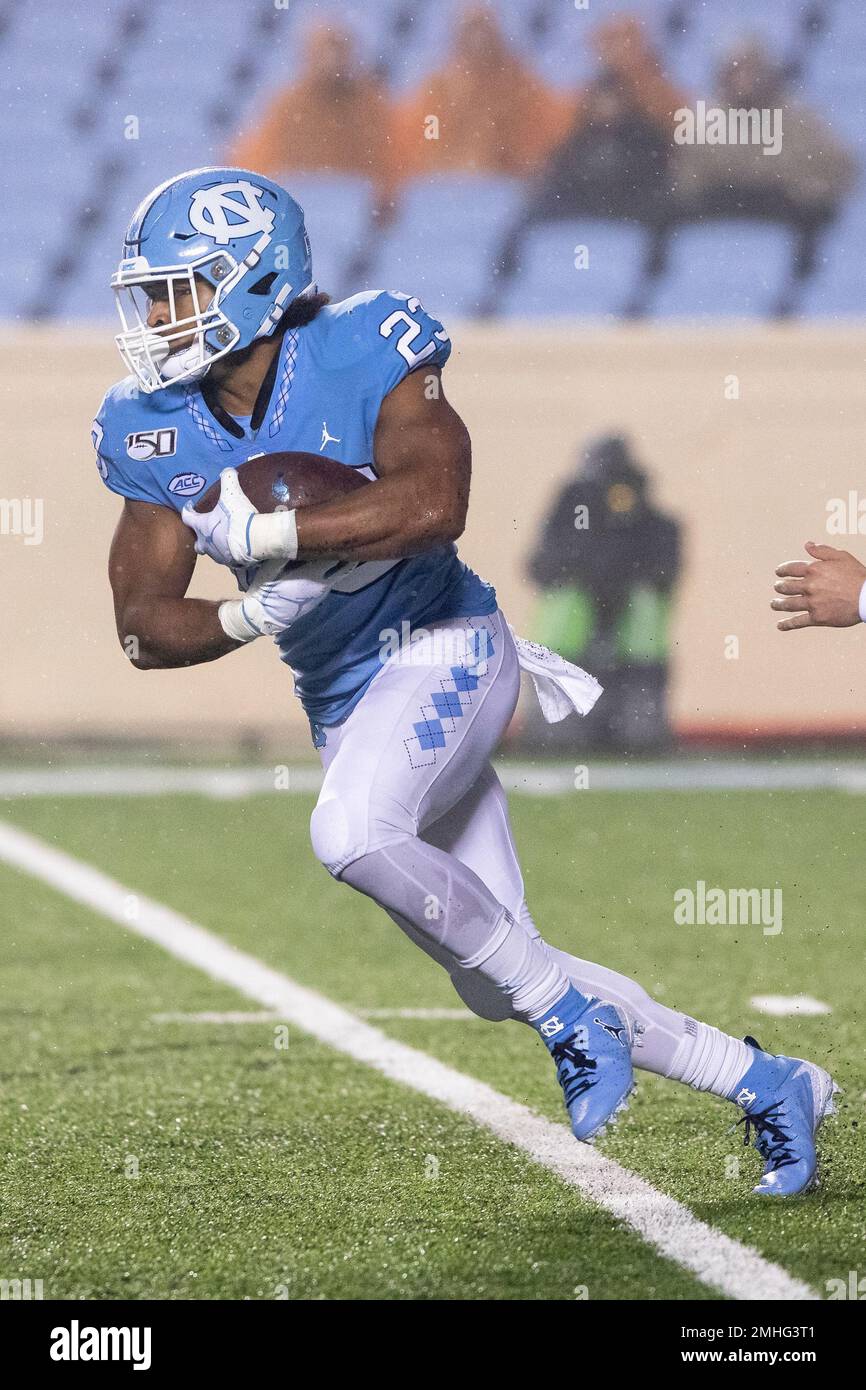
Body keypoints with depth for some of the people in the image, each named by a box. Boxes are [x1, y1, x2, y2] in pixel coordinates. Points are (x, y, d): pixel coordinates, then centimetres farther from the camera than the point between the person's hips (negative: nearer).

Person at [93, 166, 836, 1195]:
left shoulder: (360, 354, -16)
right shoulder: (155, 429, -1)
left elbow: (433, 502, -31)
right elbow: (143, 628, 0)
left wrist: (265, 535, -28)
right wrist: (247, 617, -19)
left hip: (440, 648, -6)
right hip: (343, 706, 7)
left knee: (350, 834, -34)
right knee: (498, 985, 5)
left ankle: (568, 1013, -15)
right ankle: (767, 1085, 19)